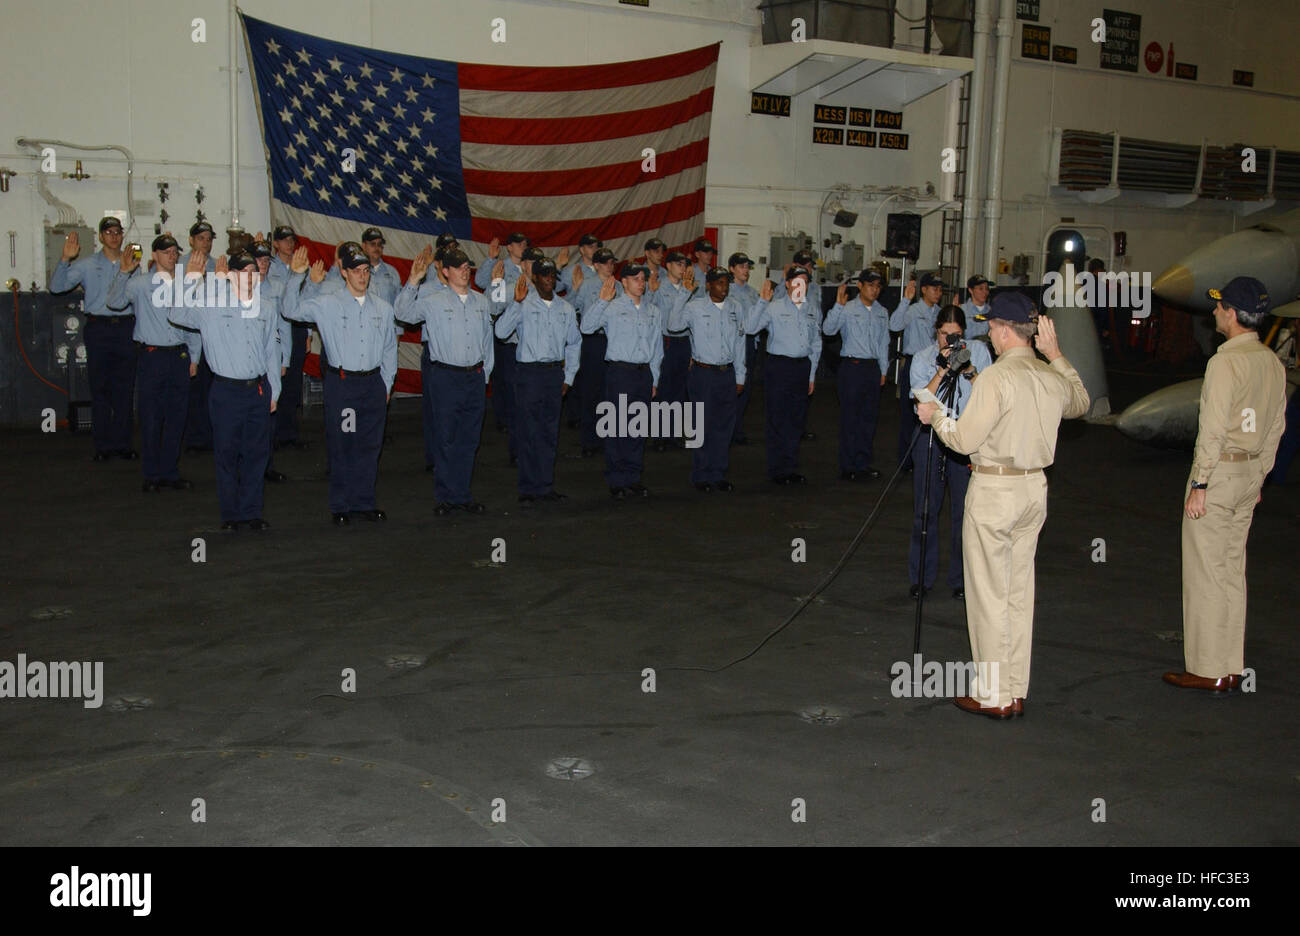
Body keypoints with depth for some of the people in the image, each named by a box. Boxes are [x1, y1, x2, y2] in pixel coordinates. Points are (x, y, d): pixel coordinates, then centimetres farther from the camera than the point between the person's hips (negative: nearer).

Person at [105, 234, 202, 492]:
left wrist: (194, 357, 11)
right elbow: (114, 302, -13)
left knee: (176, 417, 6)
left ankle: (170, 472, 17)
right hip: (152, 355, -3)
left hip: (180, 355, 3)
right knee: (151, 417, 0)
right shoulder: (140, 283, 1)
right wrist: (123, 273, -22)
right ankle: (152, 475, 9)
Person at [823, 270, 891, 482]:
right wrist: (838, 305, -29)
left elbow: (884, 343, 16)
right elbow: (828, 329, -19)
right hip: (851, 367, -6)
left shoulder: (882, 313, 12)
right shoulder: (848, 309, -5)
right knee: (850, 417, -2)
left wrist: (883, 371, 13)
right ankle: (848, 468, 4)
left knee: (870, 417, 10)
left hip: (873, 367, 6)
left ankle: (864, 464, 20)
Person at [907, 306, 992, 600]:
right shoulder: (923, 357, 2)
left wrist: (970, 372, -16)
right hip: (930, 435, 0)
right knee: (925, 510, 4)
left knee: (965, 511, 0)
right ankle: (921, 577, 17)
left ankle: (962, 580, 12)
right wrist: (942, 370, -18)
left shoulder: (979, 351, 3)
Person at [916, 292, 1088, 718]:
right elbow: (1080, 402, 30)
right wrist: (1056, 355, 30)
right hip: (1034, 490, 7)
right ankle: (1015, 692, 19)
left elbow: (965, 439, -15)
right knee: (1019, 591, 13)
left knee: (988, 595, 1)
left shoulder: (996, 377, -15)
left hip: (994, 489, -7)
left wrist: (934, 415, 3)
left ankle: (993, 695, 7)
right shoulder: (1053, 378, 6)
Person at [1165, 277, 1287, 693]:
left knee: (1205, 572, -1)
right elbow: (1275, 428, 14)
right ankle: (1231, 667, 18)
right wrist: (1258, 477, 21)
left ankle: (1208, 669, 4)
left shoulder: (1225, 361, -16)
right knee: (1232, 571, 13)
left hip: (1219, 472, -8)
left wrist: (1199, 483, -16)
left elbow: (1213, 428, -19)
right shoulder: (1274, 363, 10)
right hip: (1251, 473, 8)